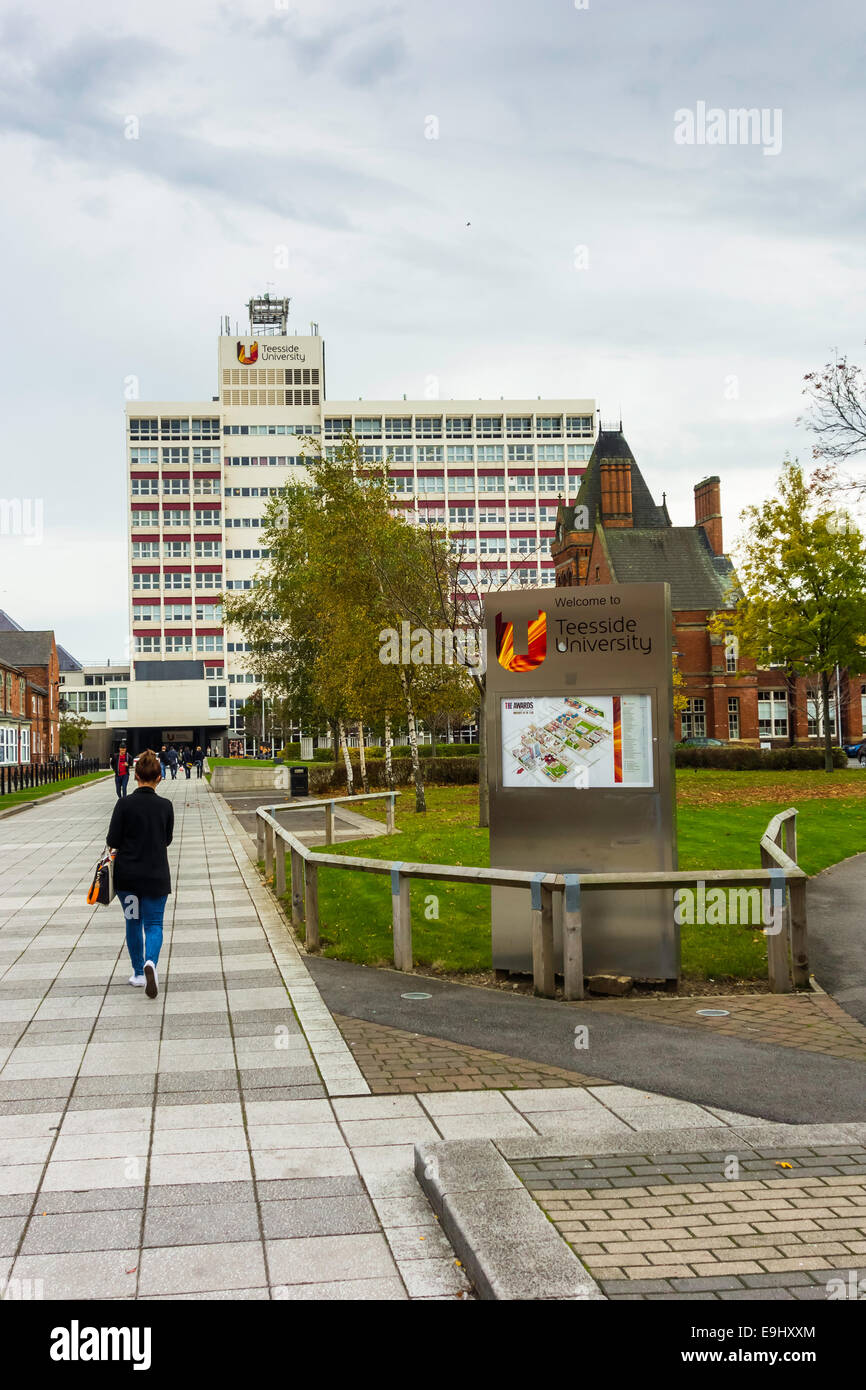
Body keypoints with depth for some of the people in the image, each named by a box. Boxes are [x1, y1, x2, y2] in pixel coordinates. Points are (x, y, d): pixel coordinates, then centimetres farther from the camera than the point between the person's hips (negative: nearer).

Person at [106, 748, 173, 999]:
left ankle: (138, 972, 25)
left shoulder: (125, 804, -11)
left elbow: (112, 841, -9)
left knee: (133, 922, 16)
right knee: (154, 923, 6)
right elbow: (167, 839, 6)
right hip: (156, 875, 0)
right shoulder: (165, 806, -6)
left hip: (127, 875, 0)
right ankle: (150, 962, -21)